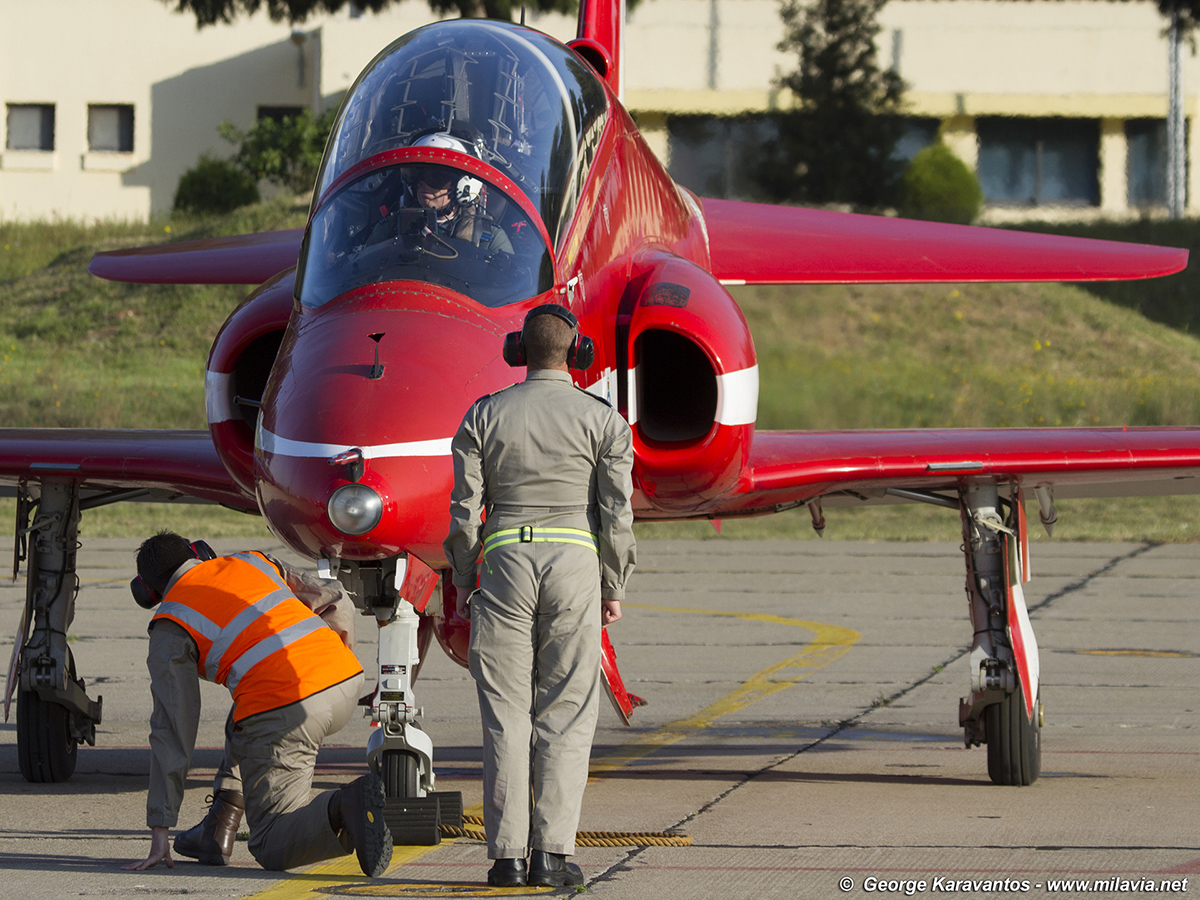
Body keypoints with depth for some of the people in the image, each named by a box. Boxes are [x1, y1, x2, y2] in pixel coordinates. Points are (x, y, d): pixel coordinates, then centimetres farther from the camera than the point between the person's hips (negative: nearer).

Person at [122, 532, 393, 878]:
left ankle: (344, 808, -26)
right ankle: (219, 829, 23)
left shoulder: (170, 628, 8)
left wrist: (160, 831, 4)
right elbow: (330, 605, 28)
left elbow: (173, 729, 3)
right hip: (346, 683, 6)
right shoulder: (251, 561, 24)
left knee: (273, 848, 4)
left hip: (283, 710, -6)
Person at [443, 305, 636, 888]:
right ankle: (552, 854, -4)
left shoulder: (484, 417, 4)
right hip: (575, 562, -1)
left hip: (505, 560, 1)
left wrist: (463, 583, 10)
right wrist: (613, 590, 9)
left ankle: (507, 855, -2)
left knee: (506, 715, 2)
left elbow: (465, 510, 2)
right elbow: (616, 514, -1)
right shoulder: (603, 420, 2)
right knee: (565, 716, 2)